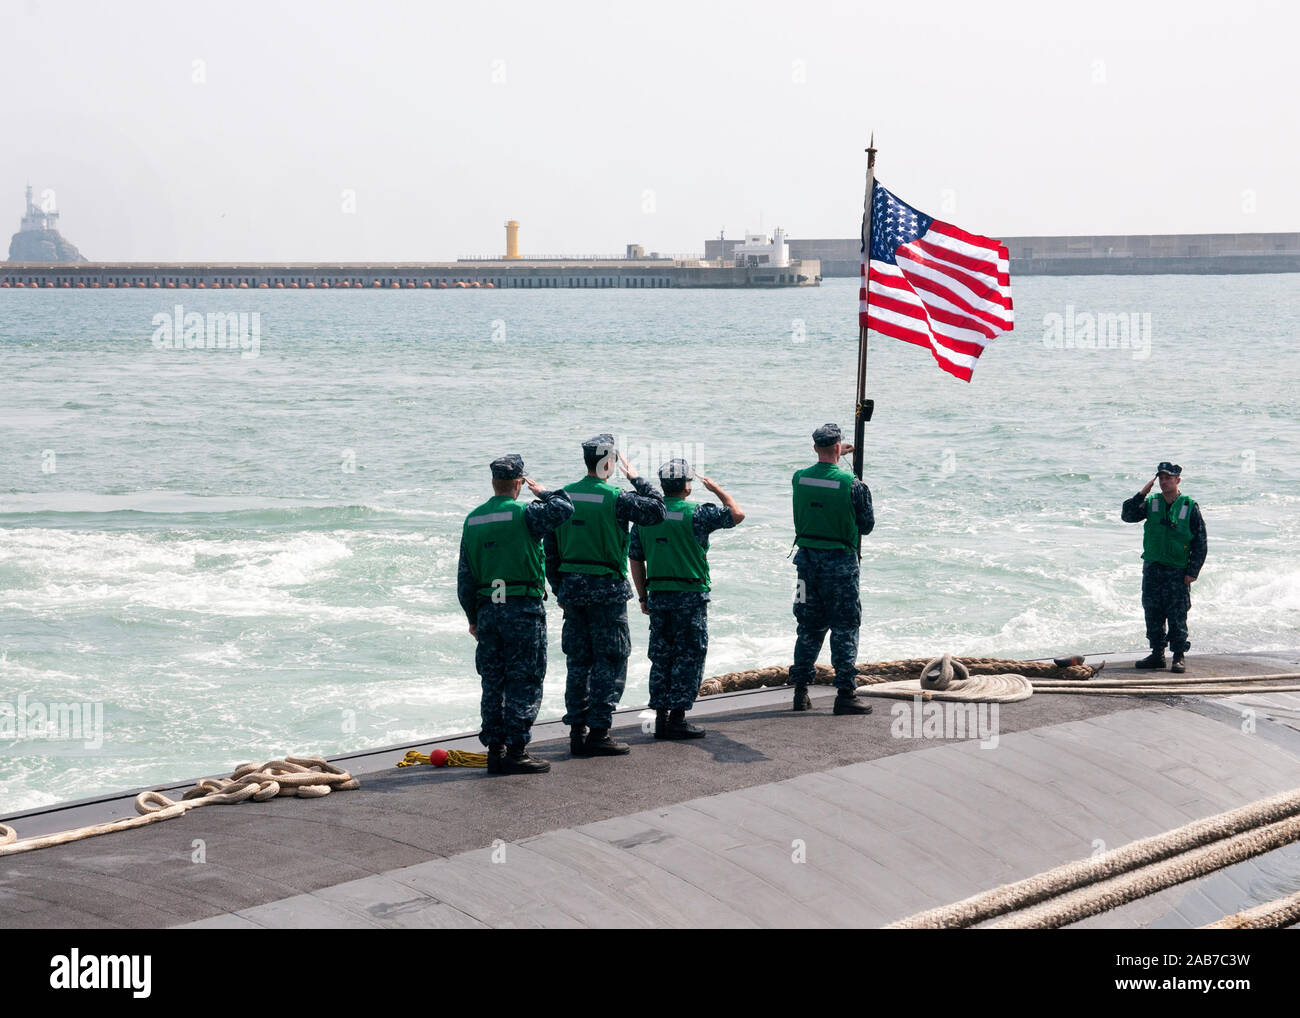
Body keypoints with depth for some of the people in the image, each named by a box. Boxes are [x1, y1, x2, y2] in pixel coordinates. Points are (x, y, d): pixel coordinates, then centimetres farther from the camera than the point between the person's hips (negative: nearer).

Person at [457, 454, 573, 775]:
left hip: (487, 610, 6)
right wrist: (542, 492, 4)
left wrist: (472, 616, 19)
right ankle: (515, 751, -3)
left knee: (493, 683, 11)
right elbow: (564, 508, -16)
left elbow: (465, 576, 12)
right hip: (523, 609, -6)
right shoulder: (525, 513, -10)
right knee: (524, 682, -1)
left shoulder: (473, 520, 10)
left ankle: (495, 750, 12)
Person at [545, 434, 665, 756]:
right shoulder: (615, 497, -13)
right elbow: (656, 511, -7)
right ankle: (598, 733, -2)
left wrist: (559, 589, 17)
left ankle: (577, 731, 14)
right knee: (611, 661, 1)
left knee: (578, 661, 12)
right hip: (606, 590, -6)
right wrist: (637, 479, 2)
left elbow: (550, 548, 9)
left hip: (571, 588, 6)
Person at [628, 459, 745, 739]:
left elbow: (635, 559, 8)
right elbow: (736, 514, 0)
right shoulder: (696, 513, -10)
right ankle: (677, 718, -1)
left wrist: (643, 597, 16)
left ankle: (661, 718, 11)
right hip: (690, 596, -5)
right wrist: (715, 488, 14)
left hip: (657, 596, 5)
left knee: (661, 658, 11)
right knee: (688, 658, 1)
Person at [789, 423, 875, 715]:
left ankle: (800, 692, 15)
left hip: (807, 559, 5)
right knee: (845, 628, 2)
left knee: (809, 627, 14)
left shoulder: (799, 479, -1)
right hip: (840, 561, -5)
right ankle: (846, 693, 0)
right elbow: (867, 525, -4)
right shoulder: (852, 485, -15)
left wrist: (836, 456, 36)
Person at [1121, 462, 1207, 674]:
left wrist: (1193, 572, -8)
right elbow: (1127, 516, -2)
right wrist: (1141, 494, -12)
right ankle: (1157, 655, 16)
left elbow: (1200, 542, -2)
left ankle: (1179, 657, 3)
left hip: (1178, 572, -4)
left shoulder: (1189, 507, -4)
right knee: (1153, 614, 7)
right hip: (1152, 569, 4)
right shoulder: (1151, 503, 6)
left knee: (1177, 615, -5)